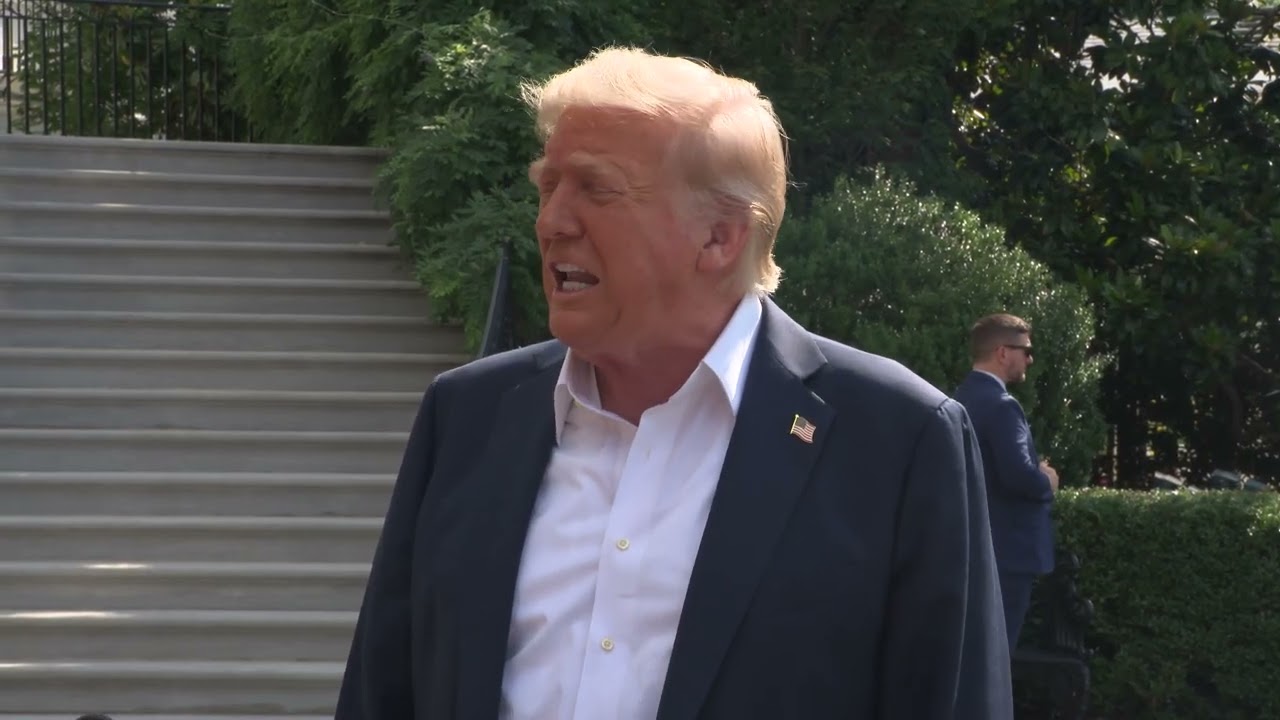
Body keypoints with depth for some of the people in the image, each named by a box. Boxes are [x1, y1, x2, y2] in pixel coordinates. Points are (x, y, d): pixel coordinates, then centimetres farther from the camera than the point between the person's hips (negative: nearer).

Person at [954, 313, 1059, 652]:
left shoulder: (963, 399, 12)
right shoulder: (1000, 404, -18)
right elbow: (1019, 475, -28)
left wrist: (1038, 476, 13)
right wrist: (1048, 481, -7)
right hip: (1006, 550, -10)